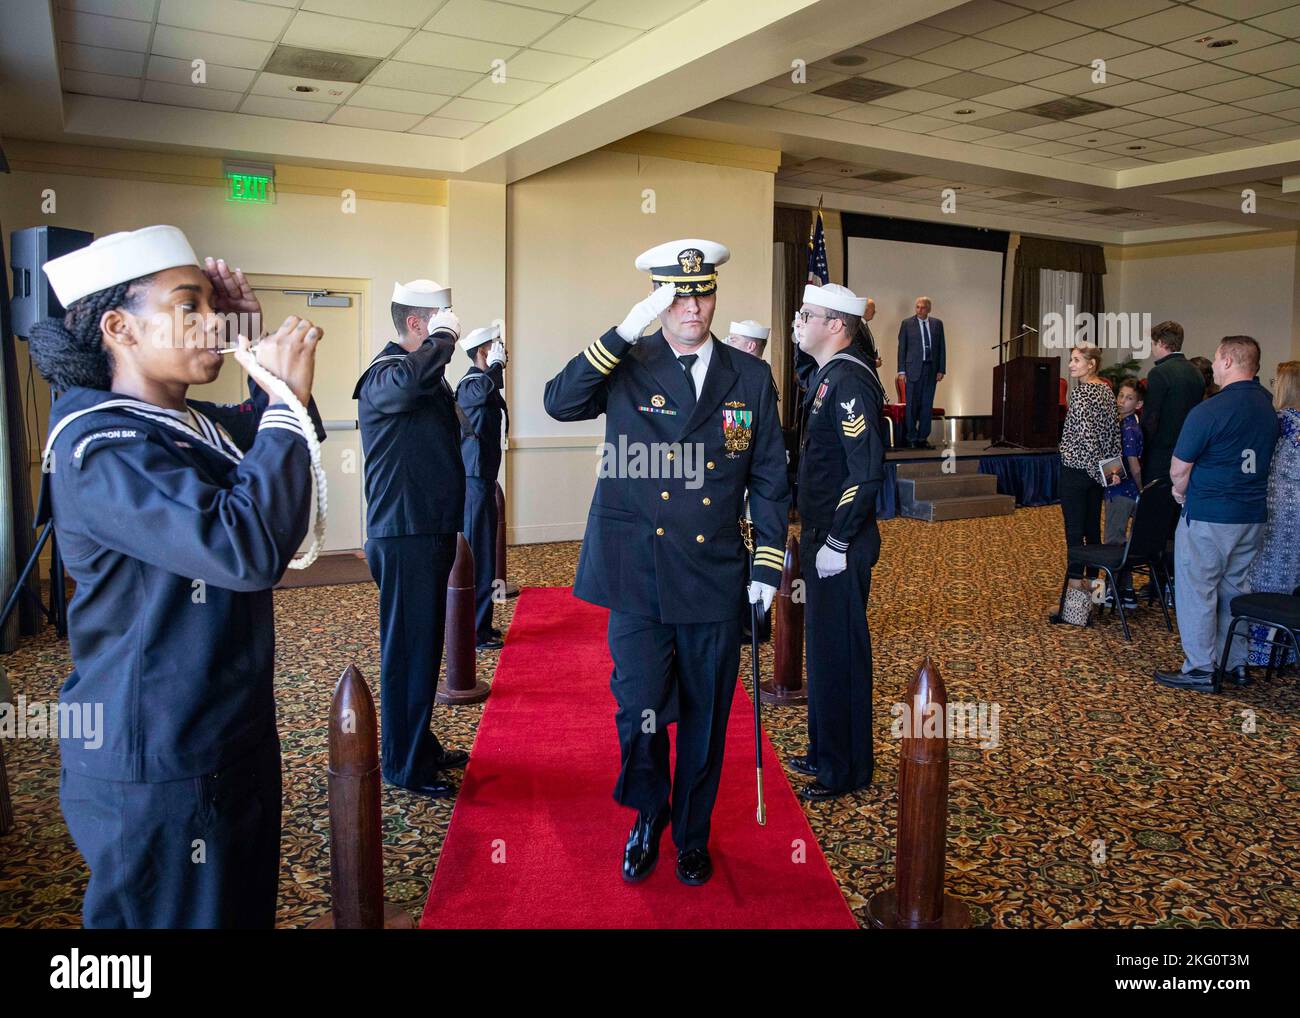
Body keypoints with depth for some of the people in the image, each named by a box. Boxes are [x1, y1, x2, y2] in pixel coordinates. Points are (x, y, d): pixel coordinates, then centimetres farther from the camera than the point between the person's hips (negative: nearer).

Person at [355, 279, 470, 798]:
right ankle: (403, 764, 11)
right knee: (408, 649, -2)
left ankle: (422, 747, 32)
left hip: (432, 531, 10)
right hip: (404, 536, -10)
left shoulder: (429, 375, 15)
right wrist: (444, 337, -26)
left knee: (424, 644, 18)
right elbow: (410, 381, -39)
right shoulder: (384, 373, -14)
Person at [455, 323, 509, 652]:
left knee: (478, 552, 16)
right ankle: (474, 631, 0)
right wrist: (497, 365, -25)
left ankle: (479, 624, 26)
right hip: (475, 480, -11)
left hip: (479, 478, 11)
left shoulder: (478, 381, 17)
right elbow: (485, 390, -41)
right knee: (478, 554, -6)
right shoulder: (470, 384, -15)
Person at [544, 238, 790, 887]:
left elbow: (769, 479, 8)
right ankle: (647, 820, 28)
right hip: (638, 581, -1)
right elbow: (559, 403, -15)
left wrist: (767, 564, 3)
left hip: (715, 582, 2)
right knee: (640, 715, -3)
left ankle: (692, 837, 35)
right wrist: (626, 332, -20)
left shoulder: (750, 377, 6)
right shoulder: (625, 368, 2)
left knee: (705, 721, 12)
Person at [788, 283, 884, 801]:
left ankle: (847, 769, 15)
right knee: (824, 647, 18)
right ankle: (826, 751, 33)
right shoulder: (827, 377, 13)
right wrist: (815, 536, 17)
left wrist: (837, 543, -21)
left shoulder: (850, 381, -17)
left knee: (839, 652, 1)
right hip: (822, 537, 10)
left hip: (841, 546, -10)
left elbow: (868, 471, -24)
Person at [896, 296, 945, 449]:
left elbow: (942, 348, 10)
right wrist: (901, 370, -4)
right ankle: (912, 438, 7)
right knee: (912, 405, -1)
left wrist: (941, 370, 2)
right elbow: (901, 348, 2)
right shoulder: (907, 323, 2)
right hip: (914, 368, -3)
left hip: (931, 368, 3)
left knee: (927, 405, 4)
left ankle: (923, 438, 10)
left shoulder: (937, 324, 9)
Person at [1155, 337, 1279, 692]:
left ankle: (1201, 669, 8)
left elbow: (1178, 470, -14)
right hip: (1253, 516, 7)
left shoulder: (1209, 410, -18)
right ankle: (1235, 662, 25)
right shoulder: (1268, 407, 6)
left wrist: (1183, 491, 8)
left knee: (1197, 591, 3)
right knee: (1235, 588, 17)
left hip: (1209, 517, -7)